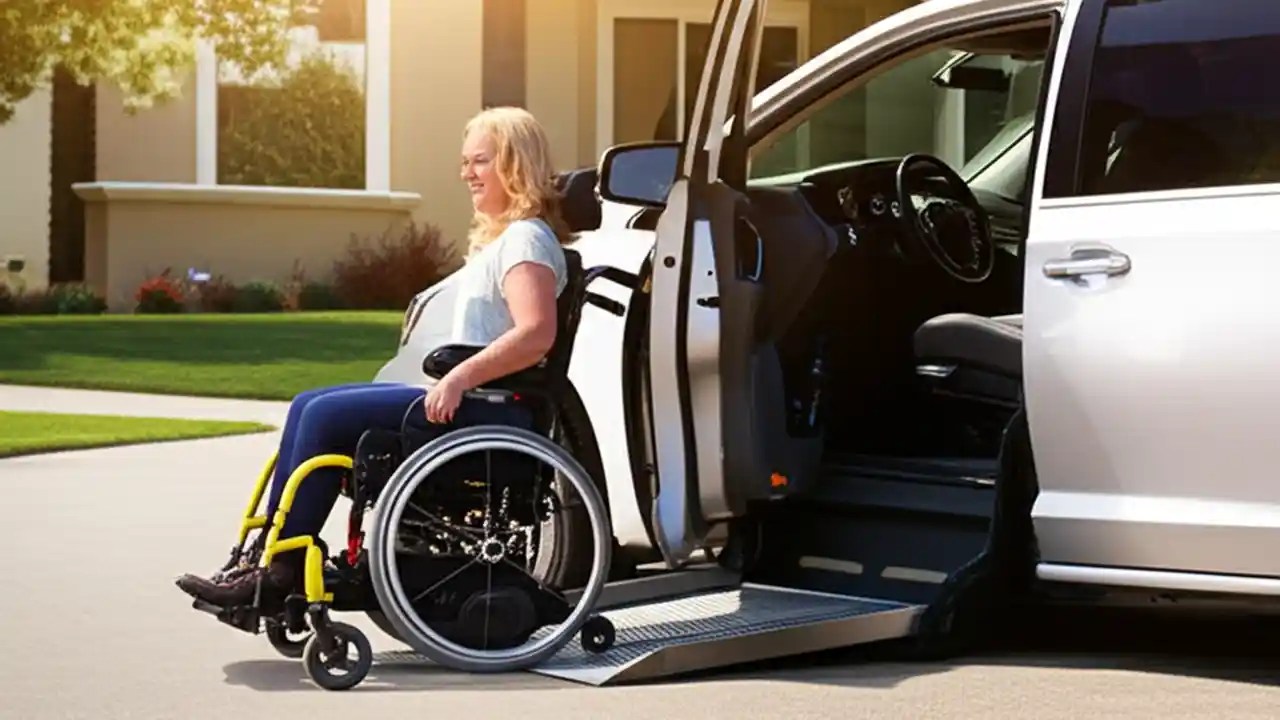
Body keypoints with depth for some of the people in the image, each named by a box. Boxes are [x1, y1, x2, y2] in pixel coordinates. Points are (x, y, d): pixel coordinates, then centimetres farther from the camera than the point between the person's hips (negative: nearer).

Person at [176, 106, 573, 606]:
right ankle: (272, 555, -3)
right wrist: (451, 383, 11)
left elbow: (535, 334, -25)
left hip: (490, 411, -10)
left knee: (325, 417, -17)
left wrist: (459, 379, -26)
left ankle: (282, 567, -9)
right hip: (464, 400, 10)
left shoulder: (526, 238, -10)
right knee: (307, 407, 2)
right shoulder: (497, 237, 21)